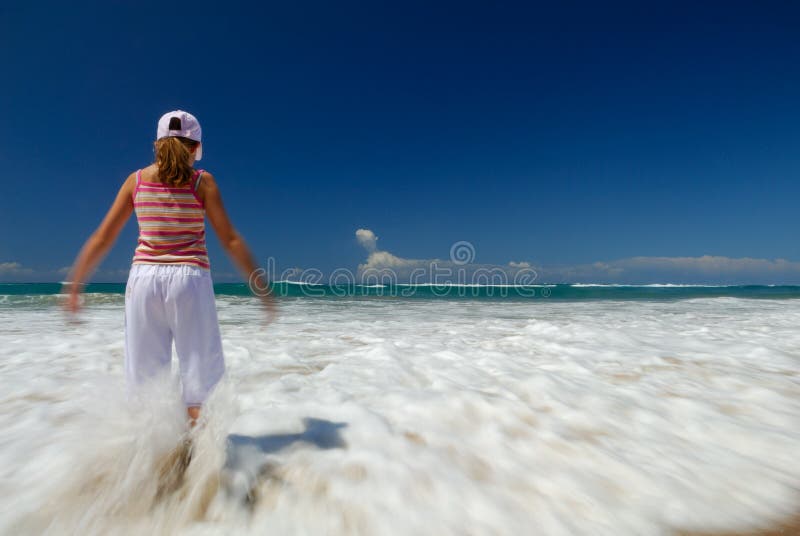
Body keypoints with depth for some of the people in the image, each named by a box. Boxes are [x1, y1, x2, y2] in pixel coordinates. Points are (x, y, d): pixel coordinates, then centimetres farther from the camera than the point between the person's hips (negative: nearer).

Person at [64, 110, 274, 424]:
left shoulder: (136, 180, 7)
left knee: (145, 375, 12)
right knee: (199, 374, 5)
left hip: (144, 279, 3)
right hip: (189, 280, -3)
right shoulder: (202, 181, -1)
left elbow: (102, 238, 7)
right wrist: (261, 285, -2)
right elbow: (230, 240, -6)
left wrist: (74, 285, 16)